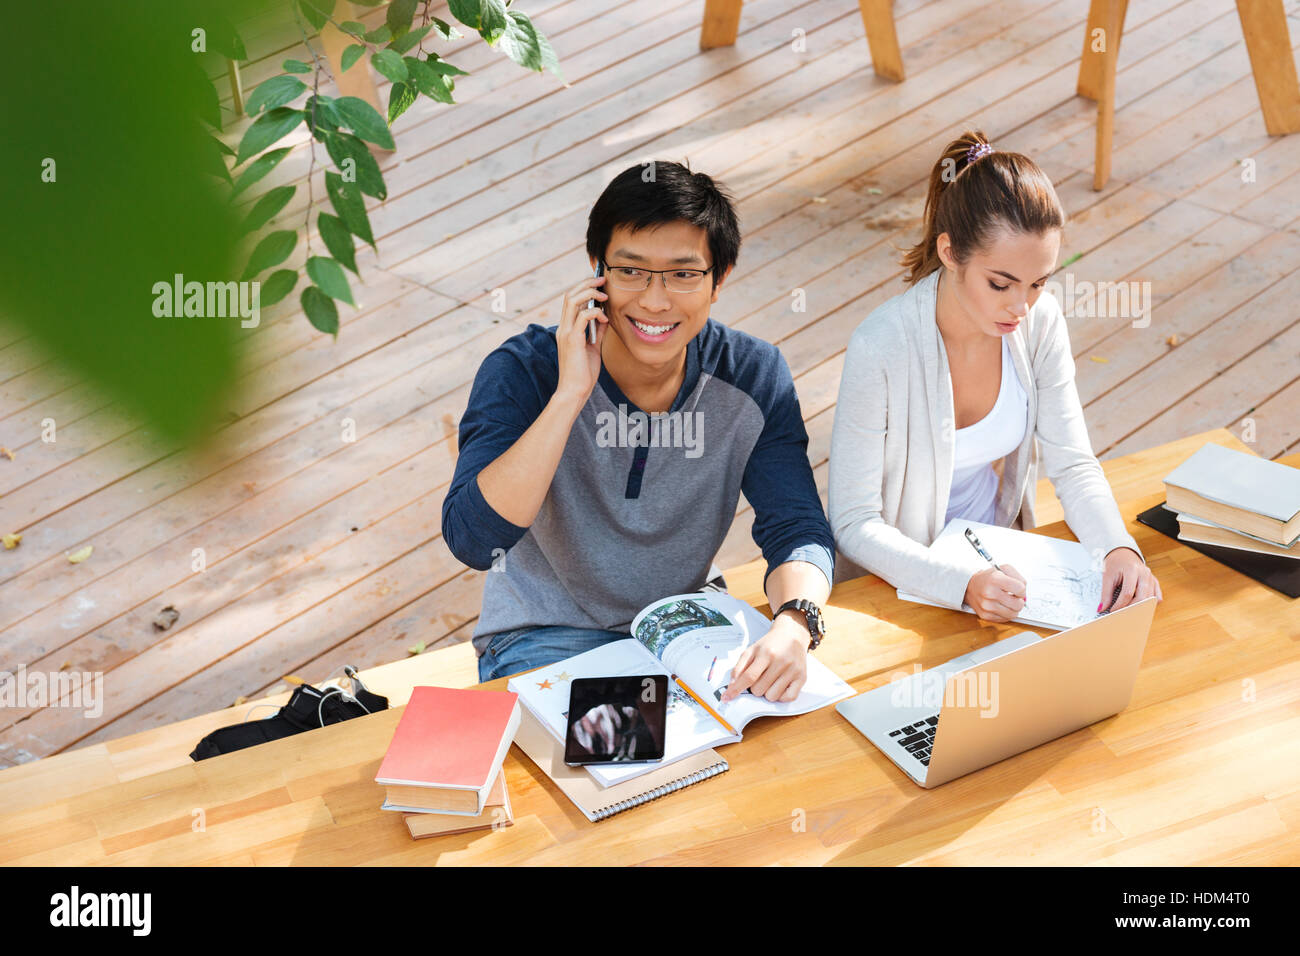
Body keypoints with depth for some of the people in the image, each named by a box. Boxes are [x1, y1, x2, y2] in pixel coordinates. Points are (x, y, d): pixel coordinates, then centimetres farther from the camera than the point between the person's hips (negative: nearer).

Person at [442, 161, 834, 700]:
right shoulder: (523, 371, -18)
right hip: (544, 639, -4)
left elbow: (798, 531, -12)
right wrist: (571, 393, -34)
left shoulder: (753, 378, -9)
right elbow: (472, 541, -29)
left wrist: (794, 625, -35)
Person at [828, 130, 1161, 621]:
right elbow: (855, 525, -20)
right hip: (901, 578, -4)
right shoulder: (881, 349, -25)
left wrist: (1119, 547, -21)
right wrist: (963, 585, -34)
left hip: (1000, 559, 5)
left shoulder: (1041, 320, -10)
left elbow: (1072, 463, -2)